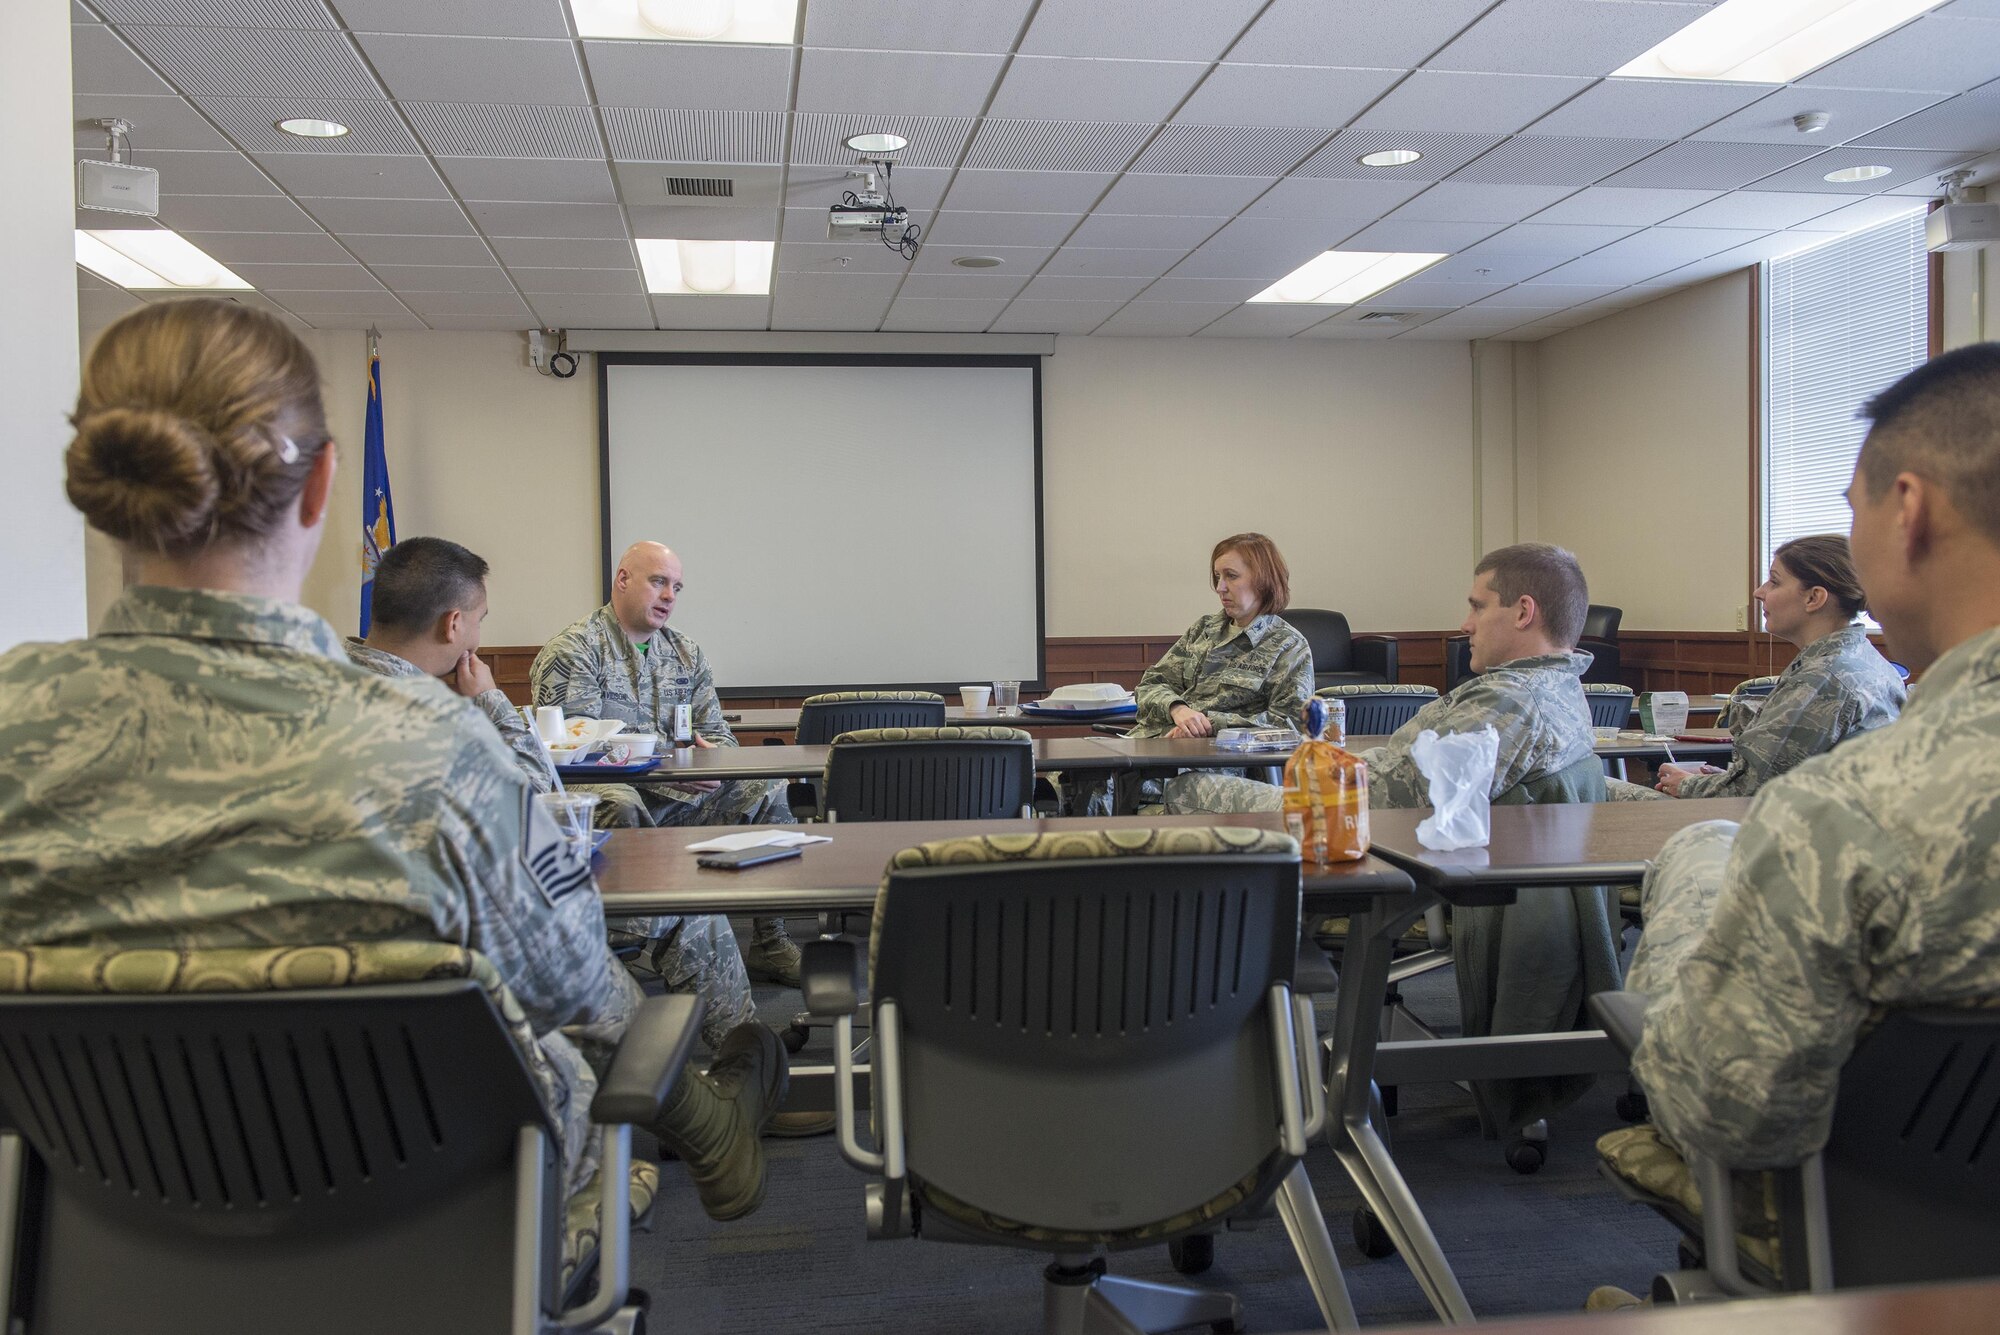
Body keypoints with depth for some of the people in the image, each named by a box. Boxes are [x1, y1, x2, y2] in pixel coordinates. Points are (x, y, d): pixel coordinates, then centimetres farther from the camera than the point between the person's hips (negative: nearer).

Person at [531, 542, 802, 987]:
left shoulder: (687, 654, 19)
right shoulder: (572, 650, -3)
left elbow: (717, 732, 15)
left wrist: (713, 754, -13)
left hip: (681, 793, 6)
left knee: (765, 789, -12)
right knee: (622, 808, -40)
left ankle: (769, 942, -8)